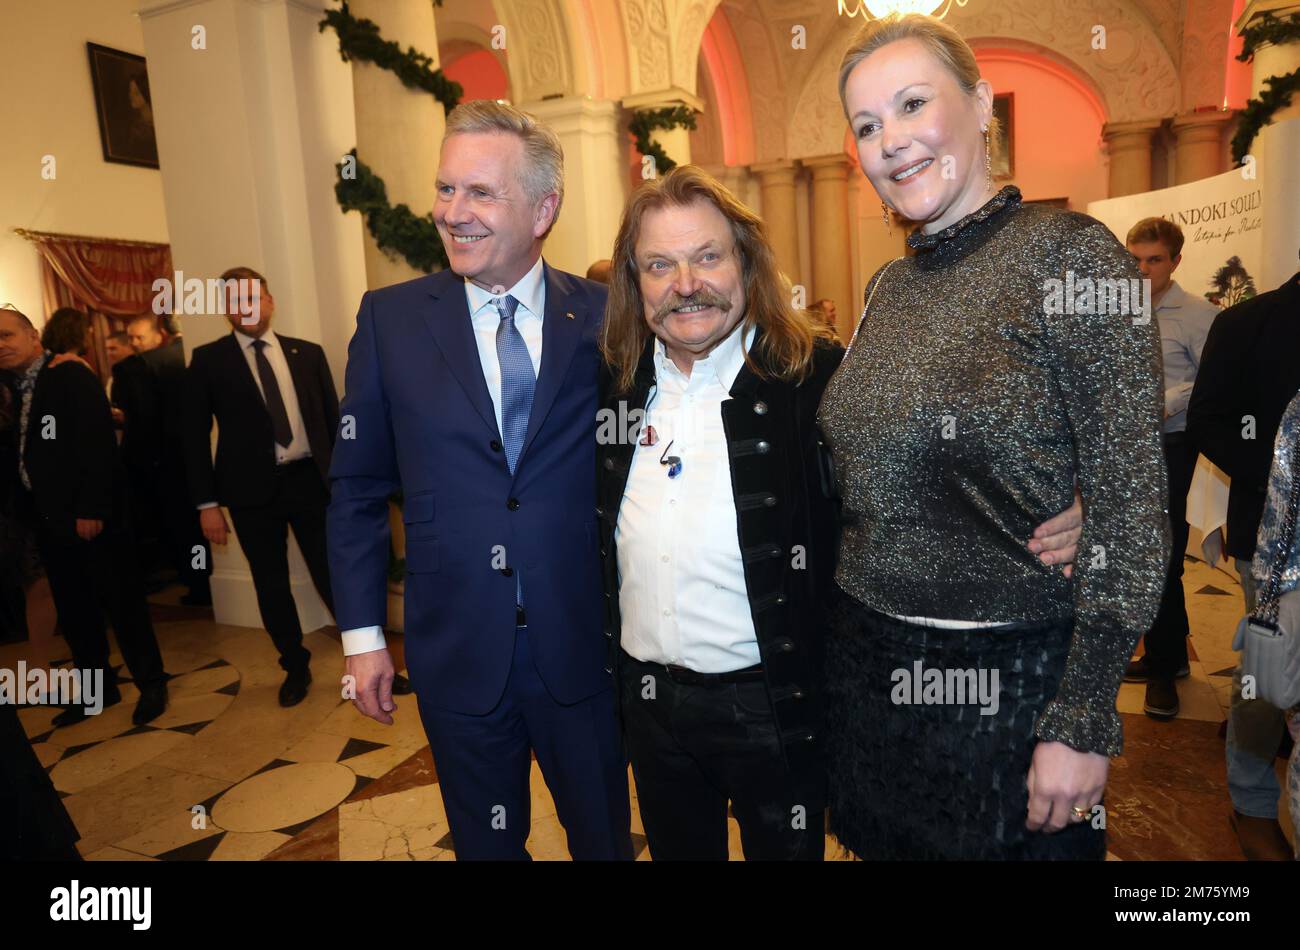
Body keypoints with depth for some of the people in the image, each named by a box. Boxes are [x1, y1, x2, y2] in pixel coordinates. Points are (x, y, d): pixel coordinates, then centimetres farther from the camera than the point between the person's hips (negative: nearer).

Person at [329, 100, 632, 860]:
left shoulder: (604, 318, -5)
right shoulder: (391, 318, -3)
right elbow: (358, 489, 1)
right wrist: (363, 633, 1)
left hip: (585, 647, 0)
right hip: (458, 654, 1)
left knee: (606, 836, 20)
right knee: (487, 843, 21)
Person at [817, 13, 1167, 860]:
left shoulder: (1070, 253, -12)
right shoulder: (889, 287, 6)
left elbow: (1130, 505, -15)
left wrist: (1084, 722, -16)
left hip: (1012, 674, -6)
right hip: (868, 664, 6)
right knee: (882, 843, 23)